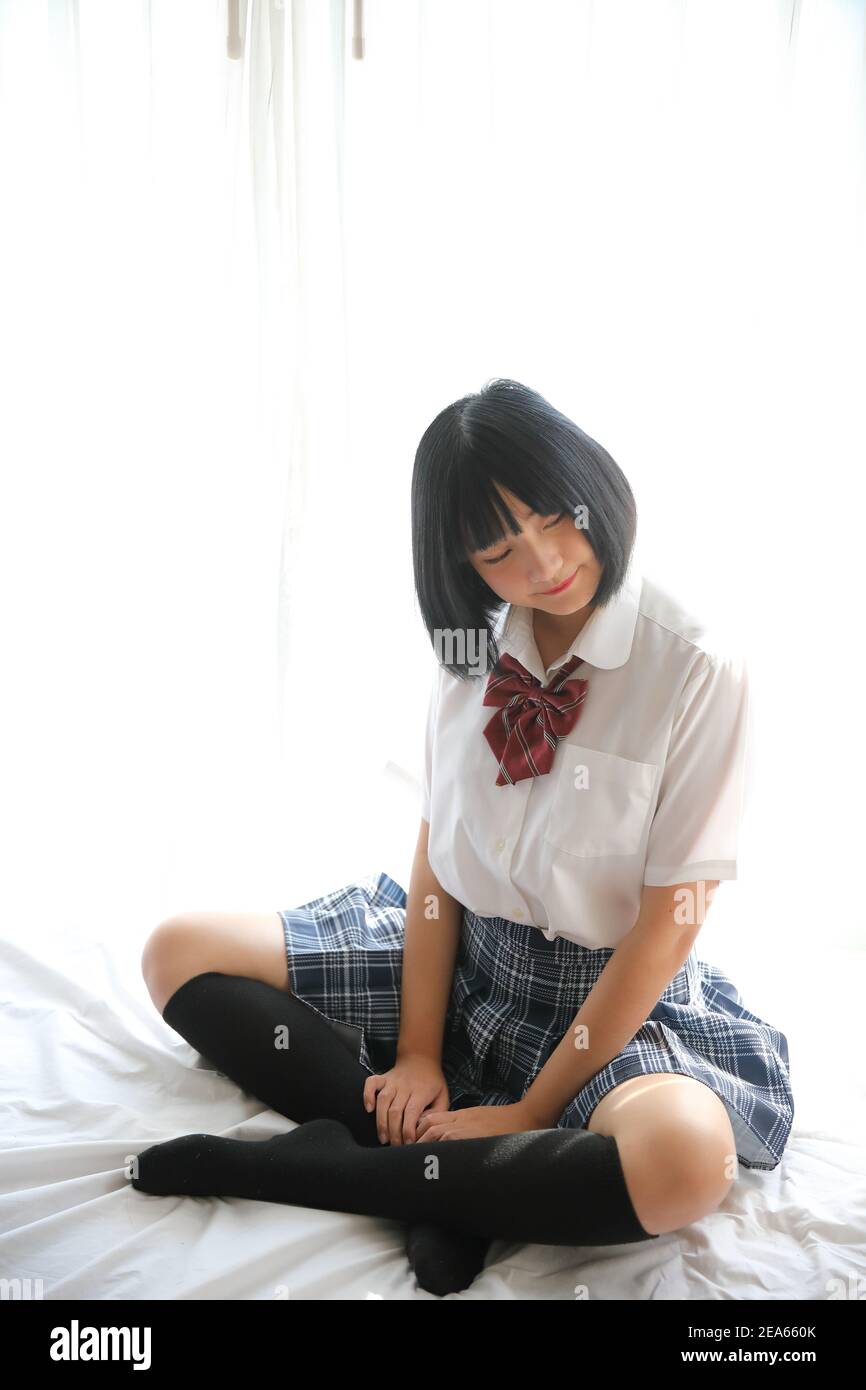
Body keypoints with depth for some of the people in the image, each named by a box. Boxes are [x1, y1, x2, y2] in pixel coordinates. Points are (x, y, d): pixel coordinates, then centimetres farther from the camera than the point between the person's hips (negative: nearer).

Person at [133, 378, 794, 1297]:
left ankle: (281, 1167, -22)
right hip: (459, 962, 5)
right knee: (179, 953, -4)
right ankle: (452, 1175, -14)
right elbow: (434, 864, 0)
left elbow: (668, 924, -16)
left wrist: (535, 1108, -15)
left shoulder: (699, 671, -16)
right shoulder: (472, 653, -1)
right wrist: (417, 1055, -8)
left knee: (685, 1154, -38)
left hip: (611, 996, -4)